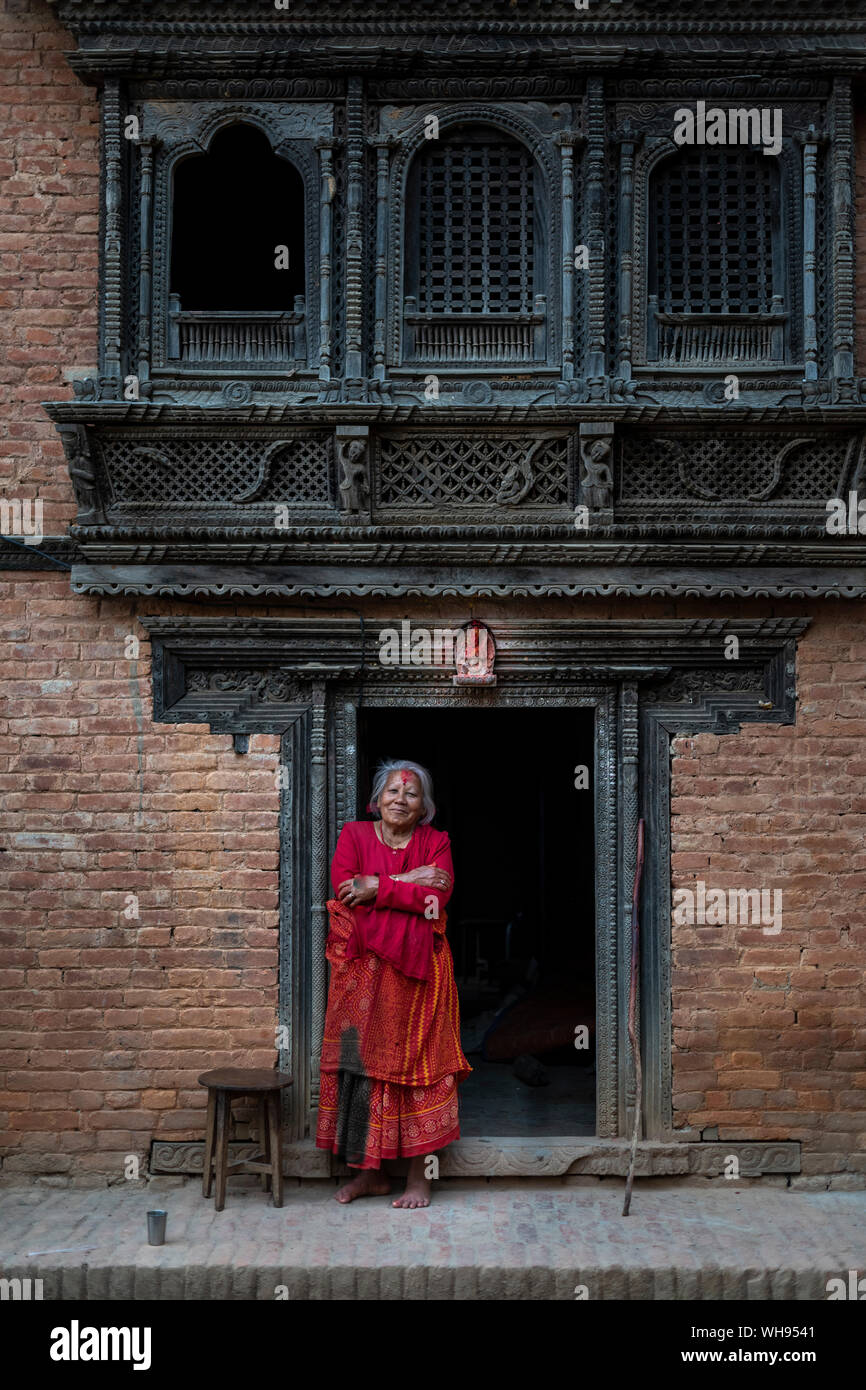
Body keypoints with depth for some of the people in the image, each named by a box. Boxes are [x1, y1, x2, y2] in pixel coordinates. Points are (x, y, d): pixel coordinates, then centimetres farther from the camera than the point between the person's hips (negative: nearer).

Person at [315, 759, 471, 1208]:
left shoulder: (436, 842, 6)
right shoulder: (354, 835, 8)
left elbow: (437, 895, -10)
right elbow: (343, 884, -9)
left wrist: (378, 888, -14)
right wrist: (406, 882, -12)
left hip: (416, 968, -1)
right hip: (363, 968, 1)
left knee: (416, 1064, -1)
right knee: (363, 1061, 2)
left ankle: (419, 1177, 7)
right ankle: (370, 1171, 14)